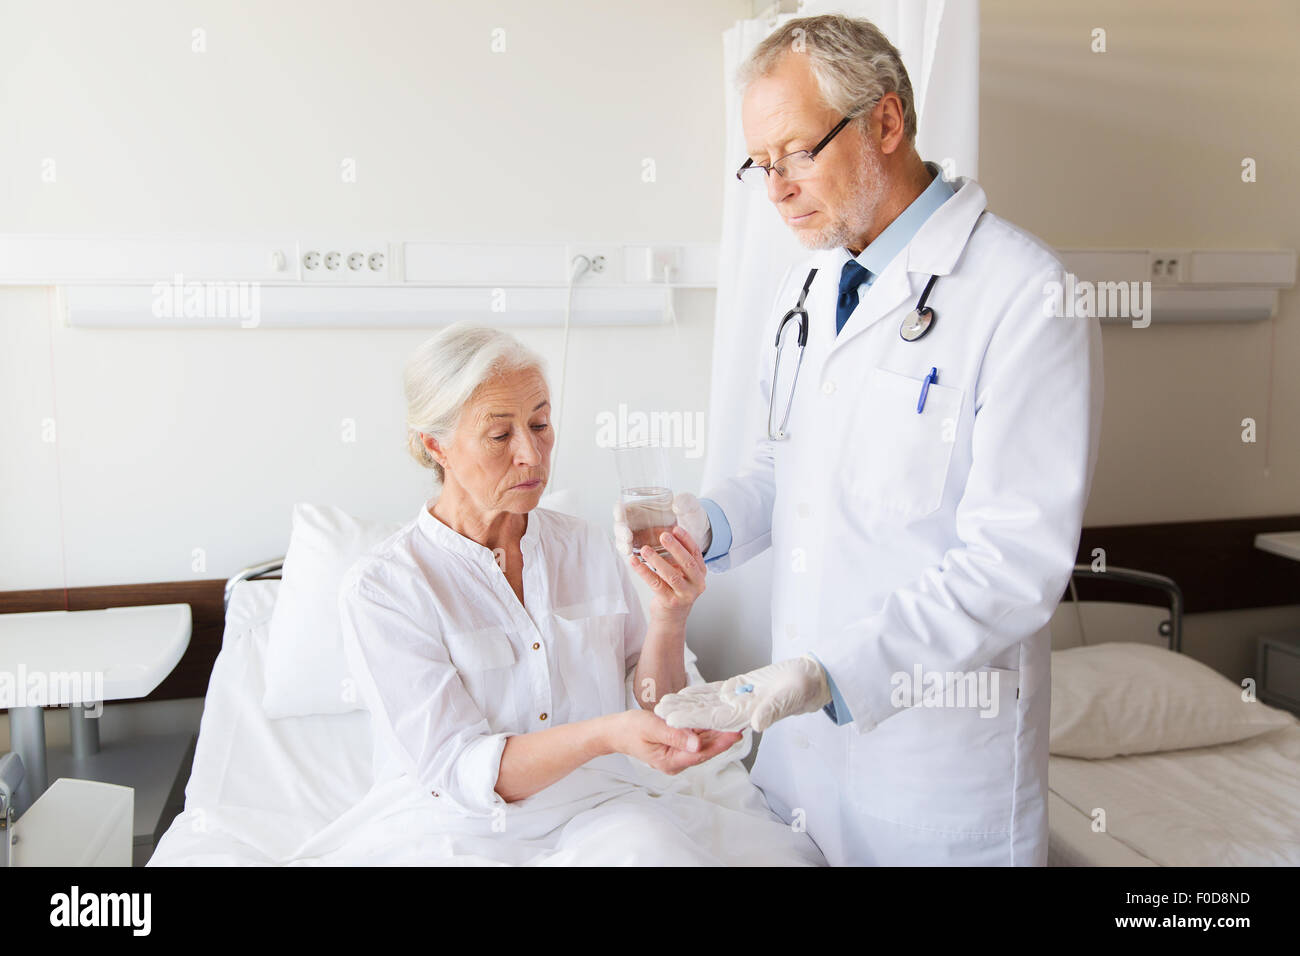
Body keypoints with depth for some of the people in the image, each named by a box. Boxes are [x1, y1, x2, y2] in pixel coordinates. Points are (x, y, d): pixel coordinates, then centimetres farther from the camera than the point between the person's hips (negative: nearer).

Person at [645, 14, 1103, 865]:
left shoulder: (1027, 297, -18)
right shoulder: (806, 289, 8)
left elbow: (1016, 565, -22)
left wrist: (830, 675, -29)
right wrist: (708, 524, -3)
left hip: (939, 751, -6)